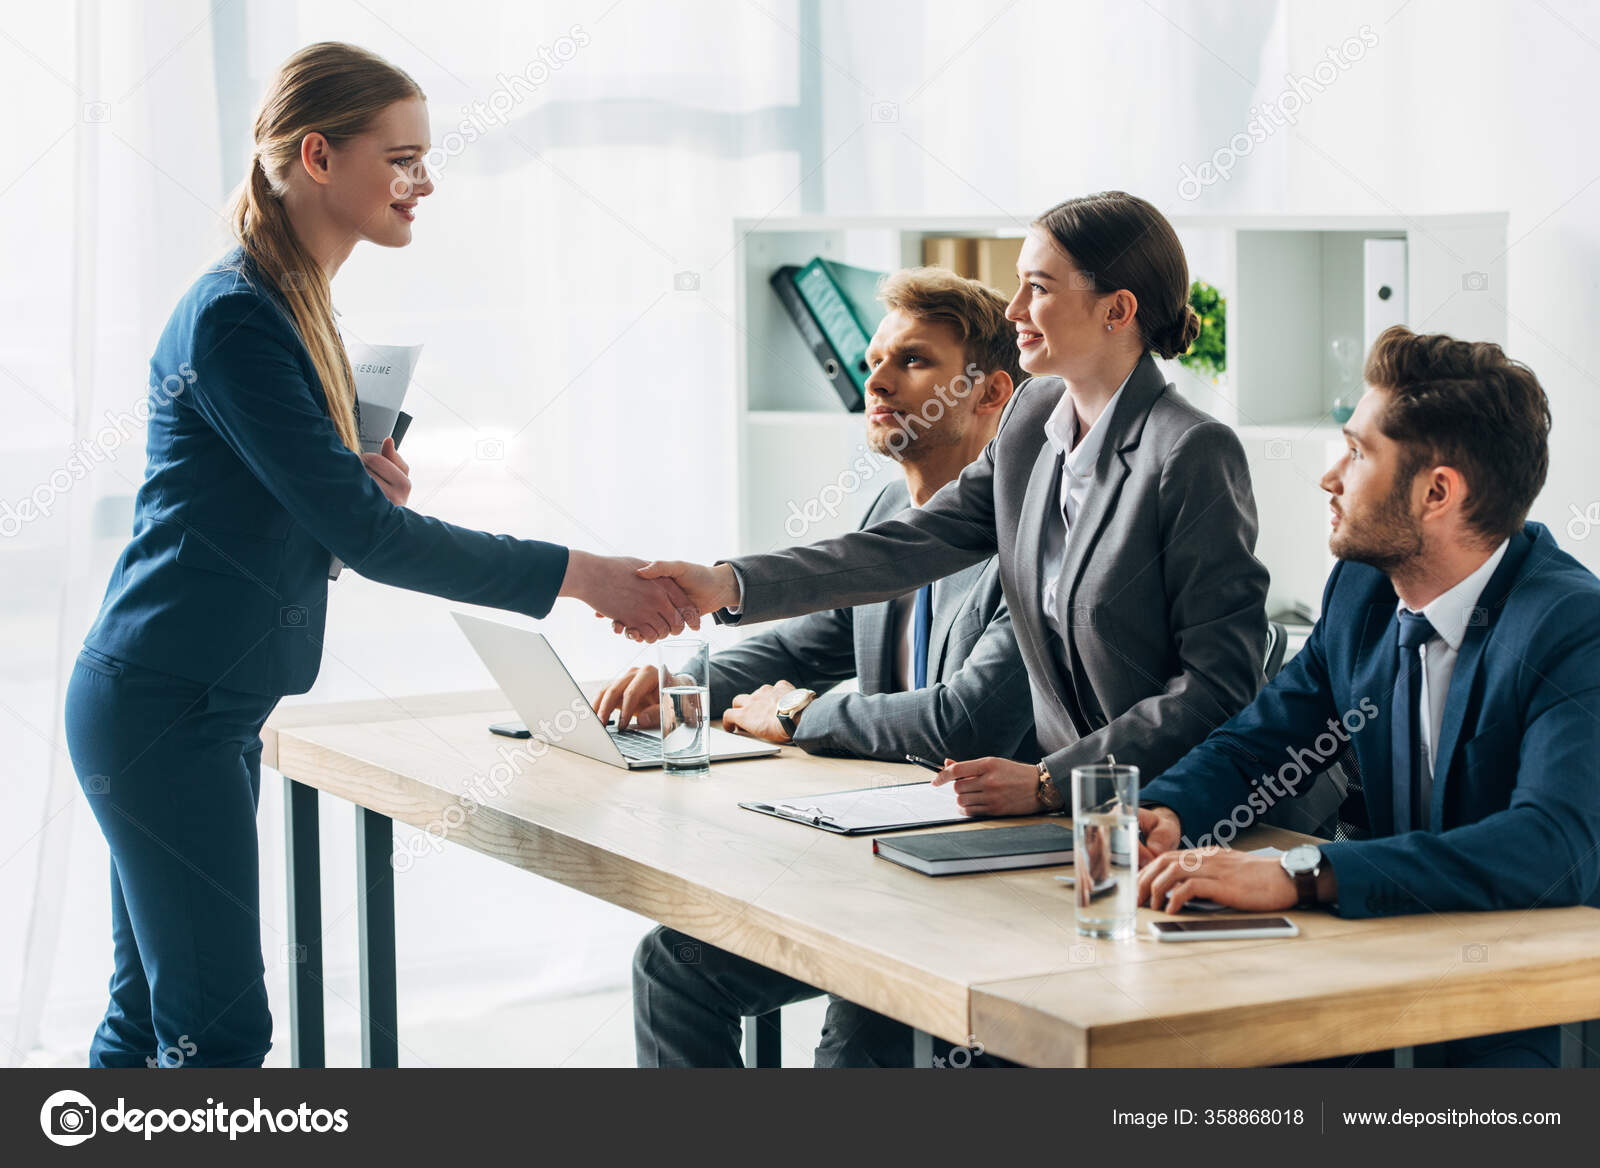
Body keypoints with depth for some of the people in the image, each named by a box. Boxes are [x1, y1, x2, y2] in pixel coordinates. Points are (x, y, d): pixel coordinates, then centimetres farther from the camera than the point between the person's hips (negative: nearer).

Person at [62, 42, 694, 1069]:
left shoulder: (294, 306, 13)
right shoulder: (236, 318, -18)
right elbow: (366, 532, -22)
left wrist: (360, 484, -2)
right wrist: (578, 576, -19)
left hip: (208, 706, 10)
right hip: (165, 708, -10)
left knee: (152, 1013, 14)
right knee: (220, 1029, -7)